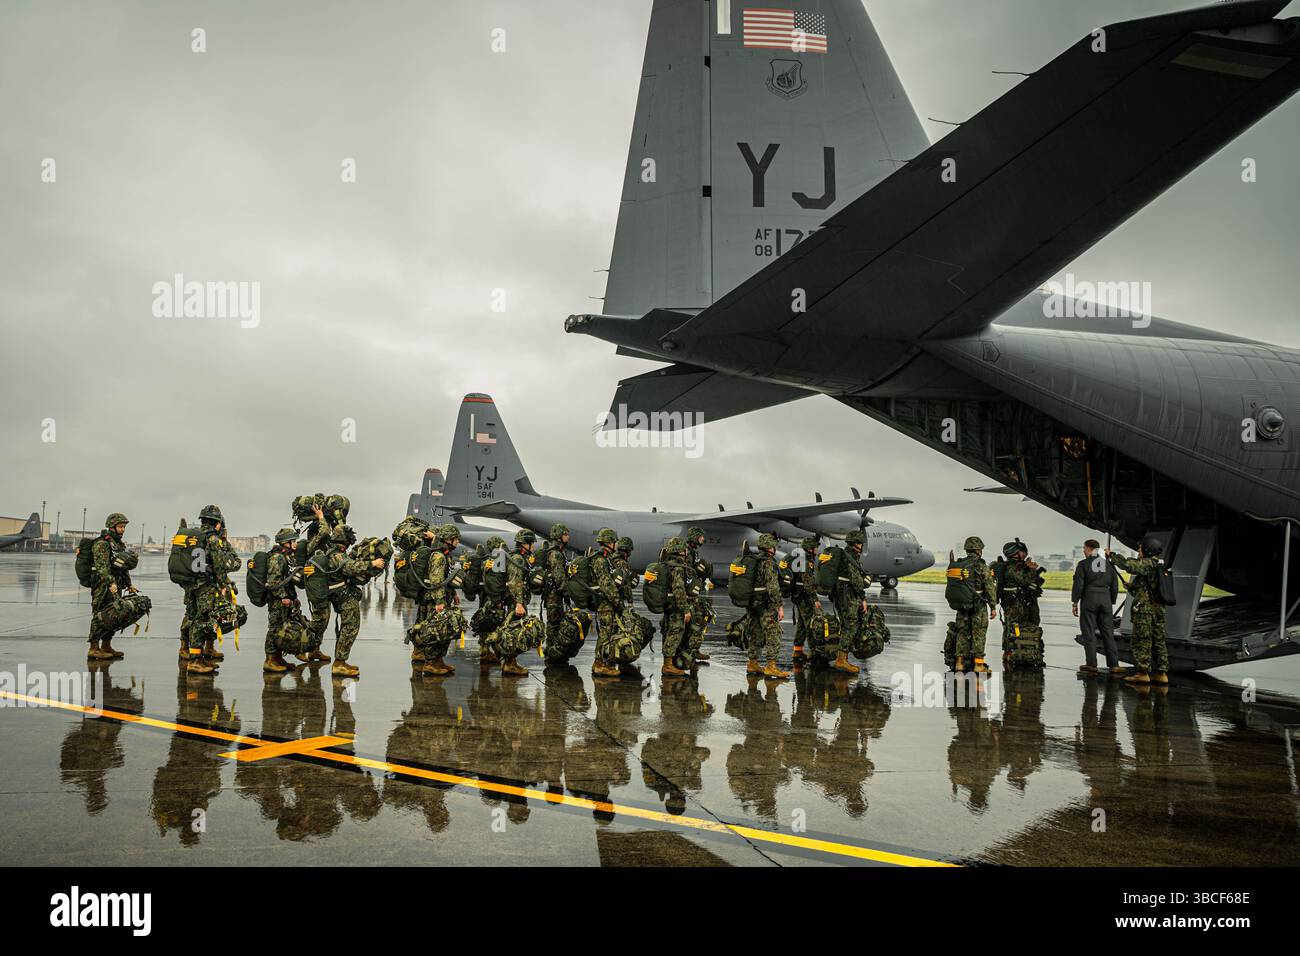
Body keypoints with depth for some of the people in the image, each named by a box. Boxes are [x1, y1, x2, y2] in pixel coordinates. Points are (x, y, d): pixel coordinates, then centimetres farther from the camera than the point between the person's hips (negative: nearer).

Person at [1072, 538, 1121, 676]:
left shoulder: (1083, 564, -3)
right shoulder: (1108, 564, 12)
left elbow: (1078, 585, -8)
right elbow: (1115, 586, 14)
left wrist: (1074, 603, -2)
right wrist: (1112, 603, 21)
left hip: (1089, 600, -4)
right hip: (1105, 600, 4)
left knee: (1089, 633, 0)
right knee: (1108, 633, 7)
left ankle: (1091, 664, -1)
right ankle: (1114, 665, 4)